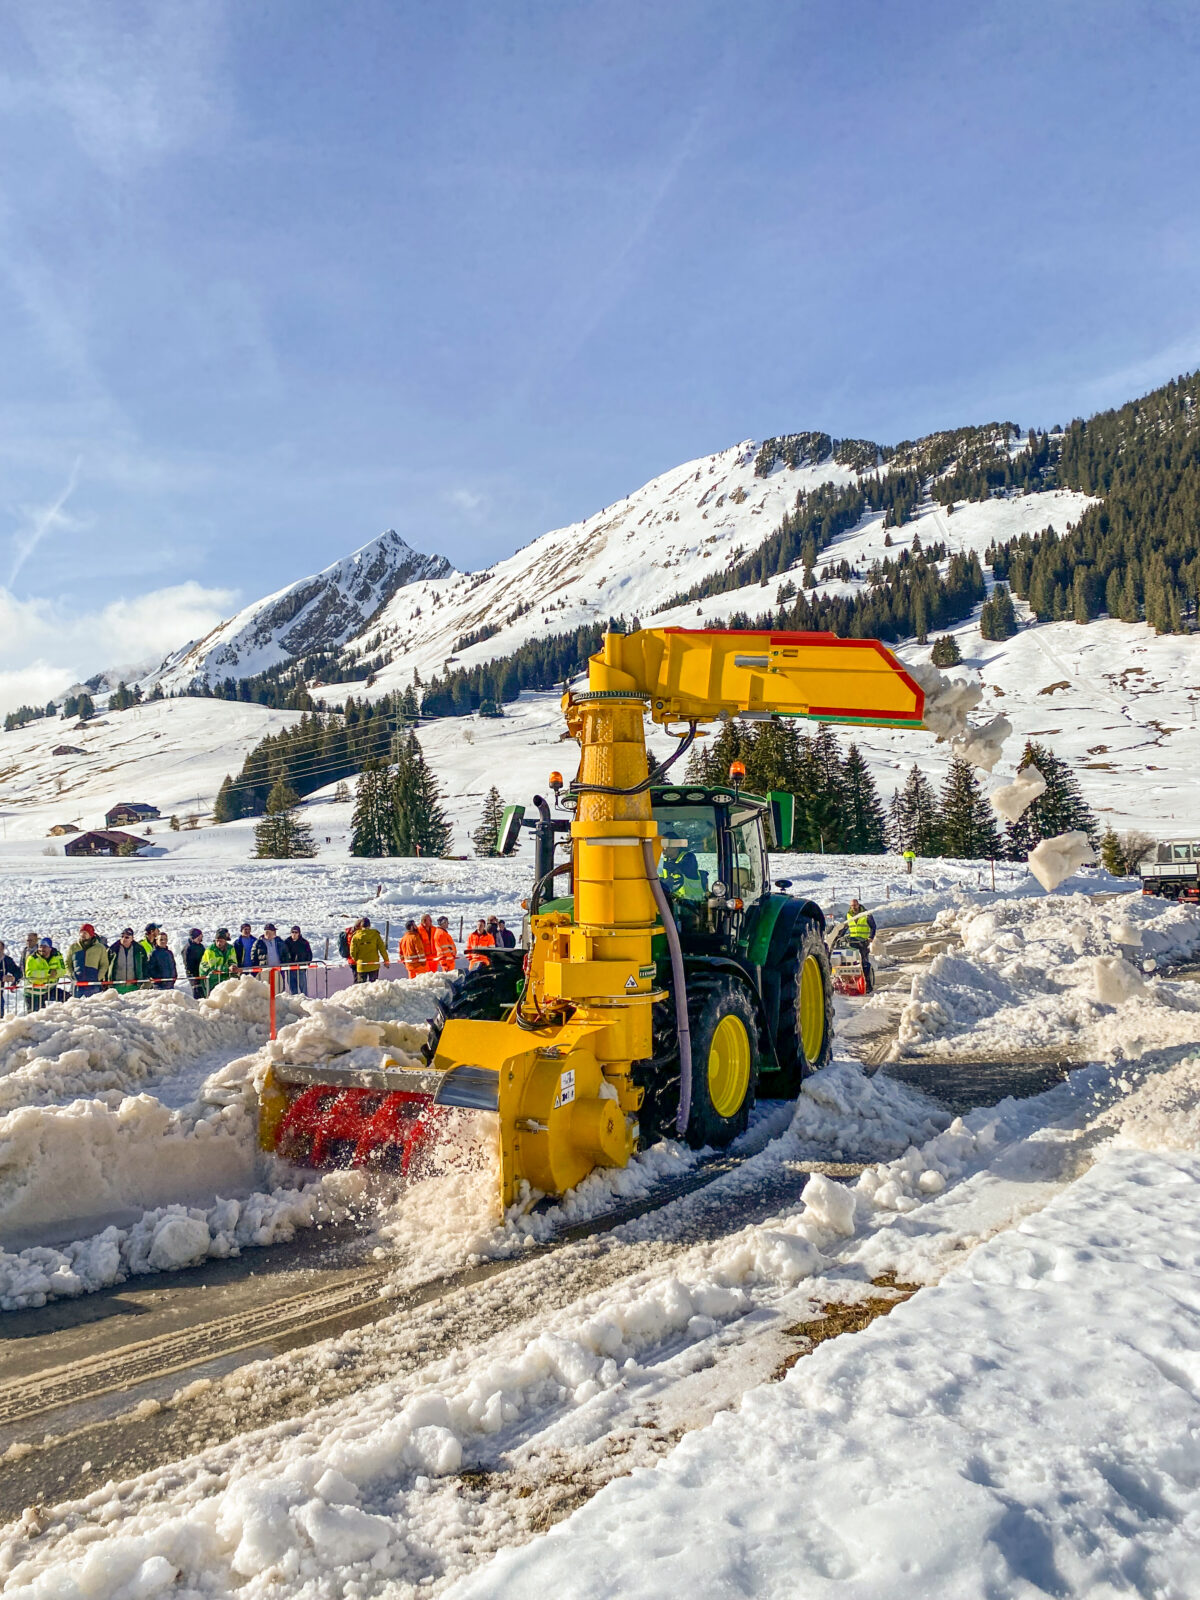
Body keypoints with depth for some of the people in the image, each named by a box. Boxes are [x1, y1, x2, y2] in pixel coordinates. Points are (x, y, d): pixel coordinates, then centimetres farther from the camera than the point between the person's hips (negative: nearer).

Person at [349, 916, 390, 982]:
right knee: (373, 984, 10)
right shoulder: (375, 934, -5)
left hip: (361, 966, 0)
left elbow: (353, 953, -4)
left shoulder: (356, 936, -4)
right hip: (374, 965, 0)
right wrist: (386, 960, 5)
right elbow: (382, 948, -4)